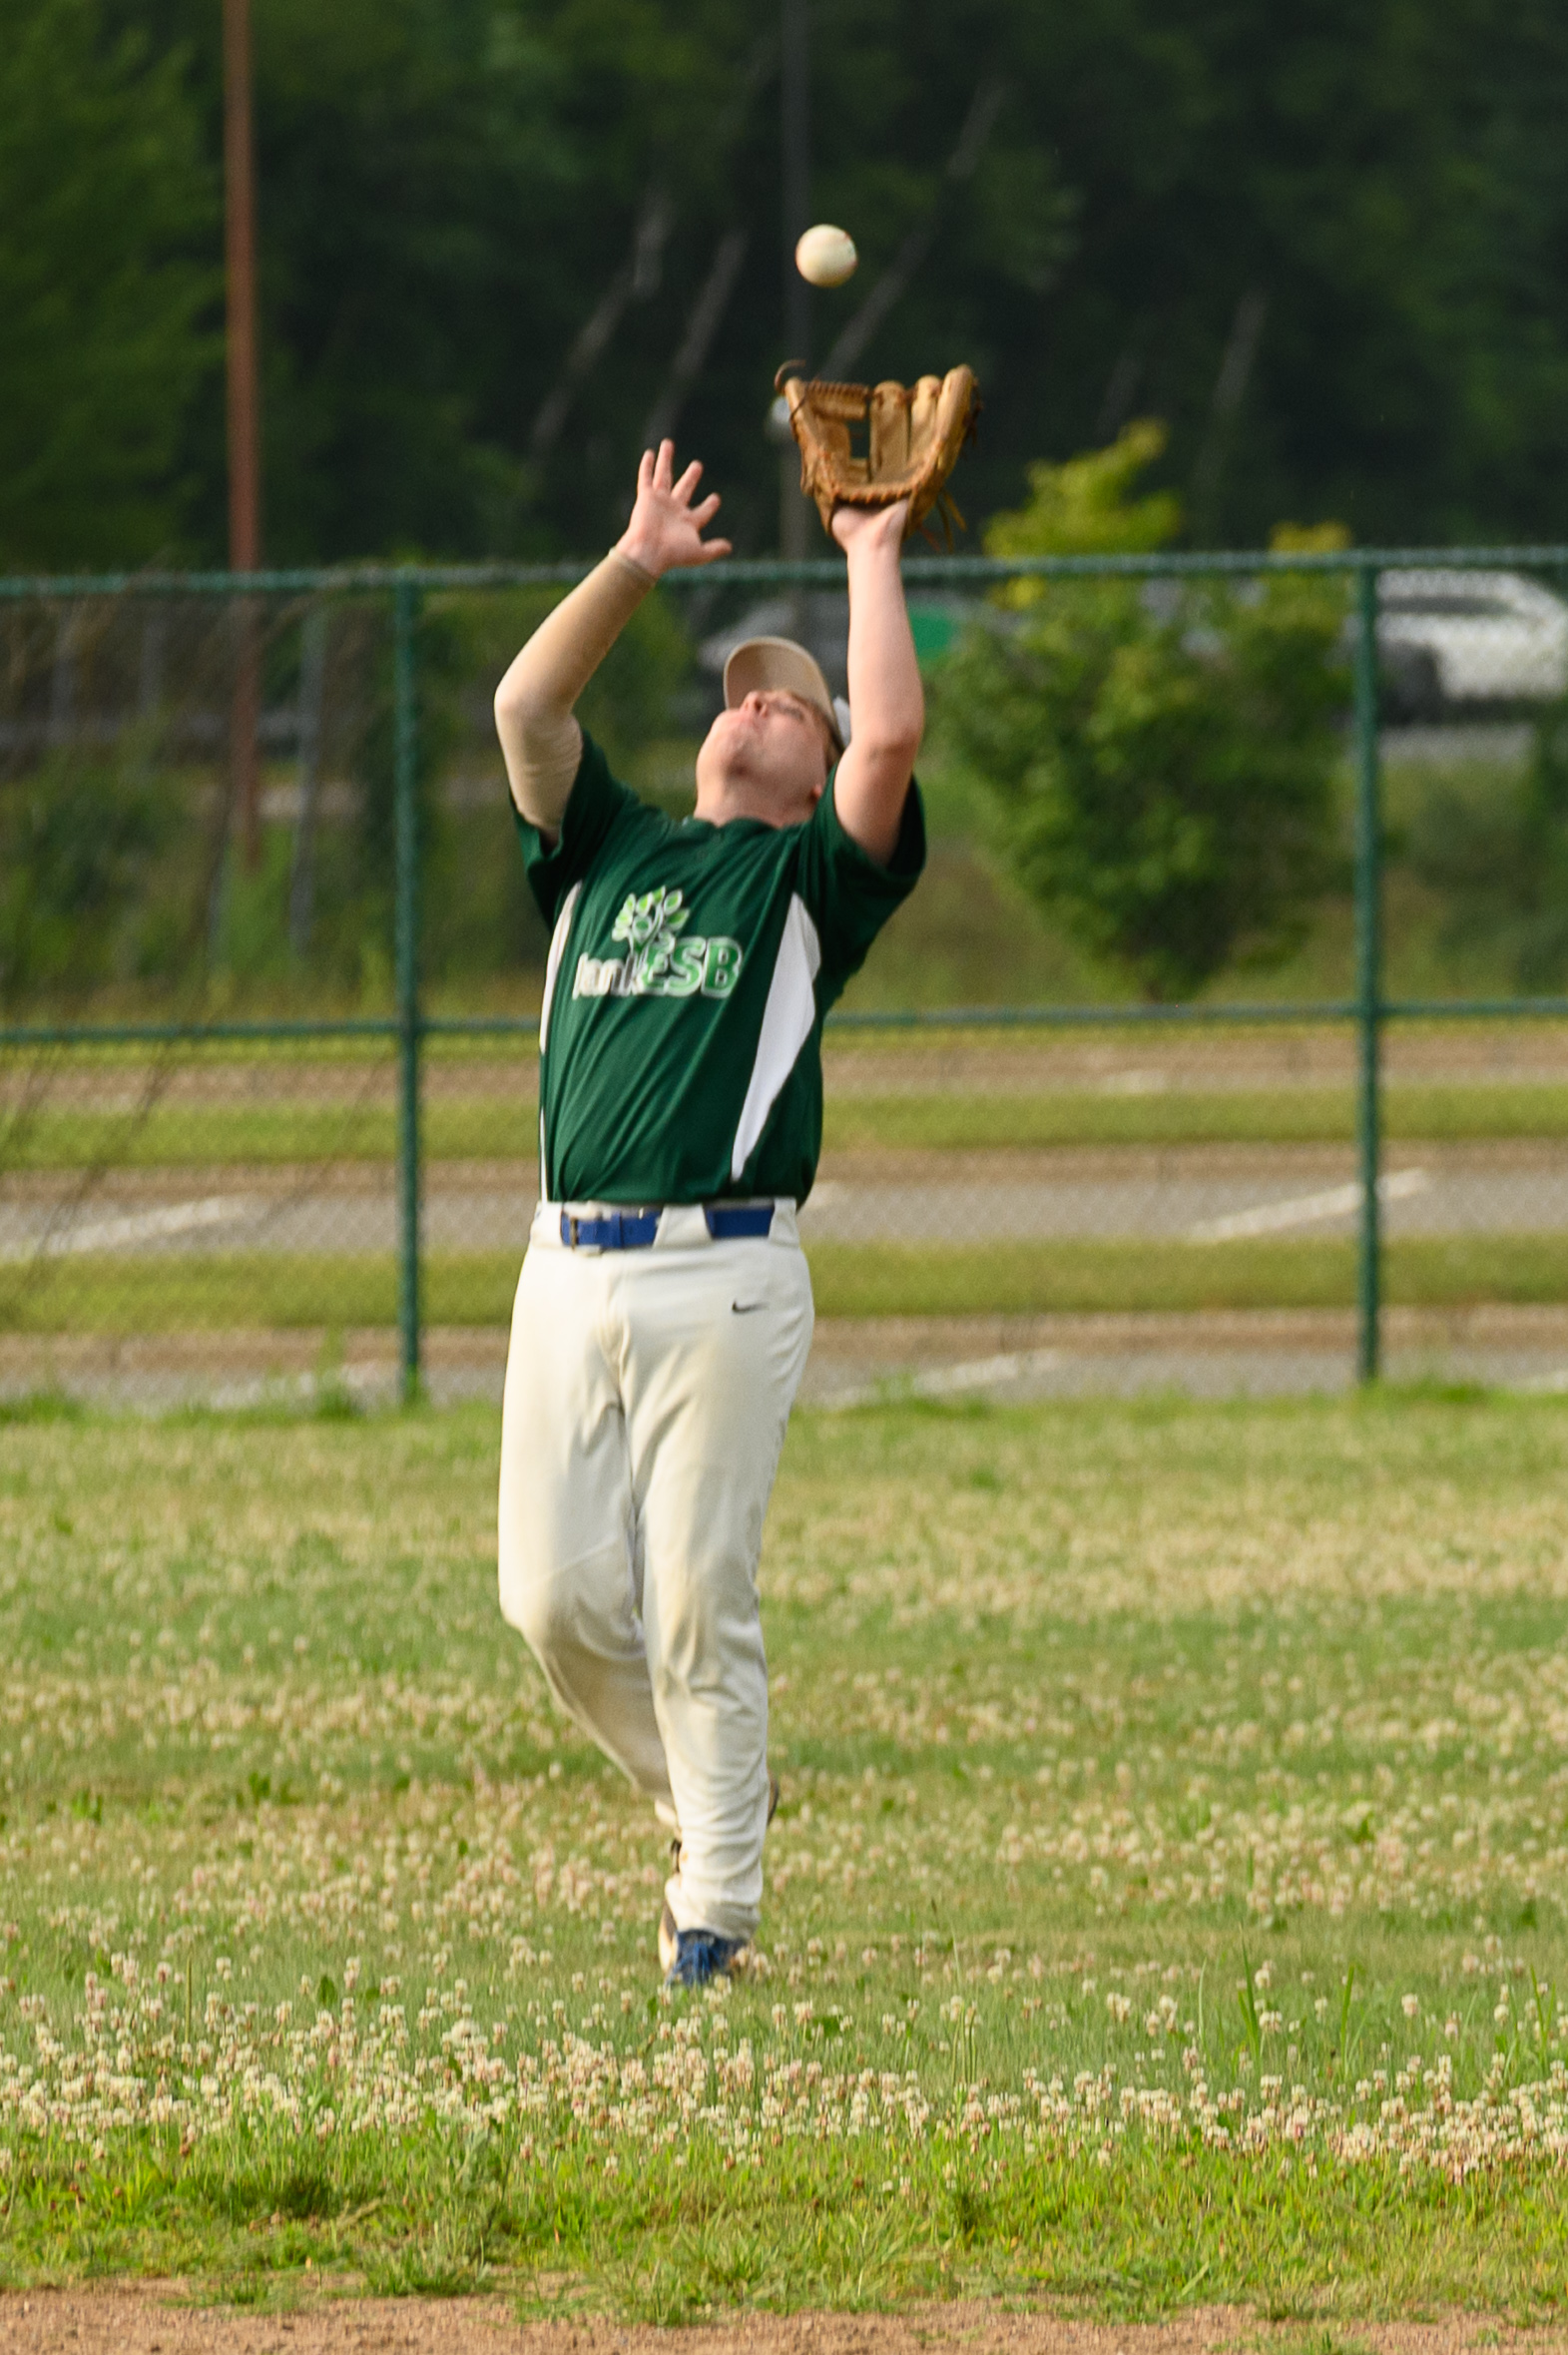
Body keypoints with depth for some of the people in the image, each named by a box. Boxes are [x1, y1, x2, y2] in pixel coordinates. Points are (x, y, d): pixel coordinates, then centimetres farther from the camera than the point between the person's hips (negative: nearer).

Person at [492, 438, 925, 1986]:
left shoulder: (813, 876, 11)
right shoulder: (610, 851, 23)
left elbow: (893, 736, -5)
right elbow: (525, 705, 13)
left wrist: (874, 562, 6)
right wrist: (639, 564, 11)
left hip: (723, 1277, -4)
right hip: (568, 1268, 4)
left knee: (696, 1600, -7)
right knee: (555, 1597, -1)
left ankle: (716, 1904, 1)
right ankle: (701, 1792, 23)